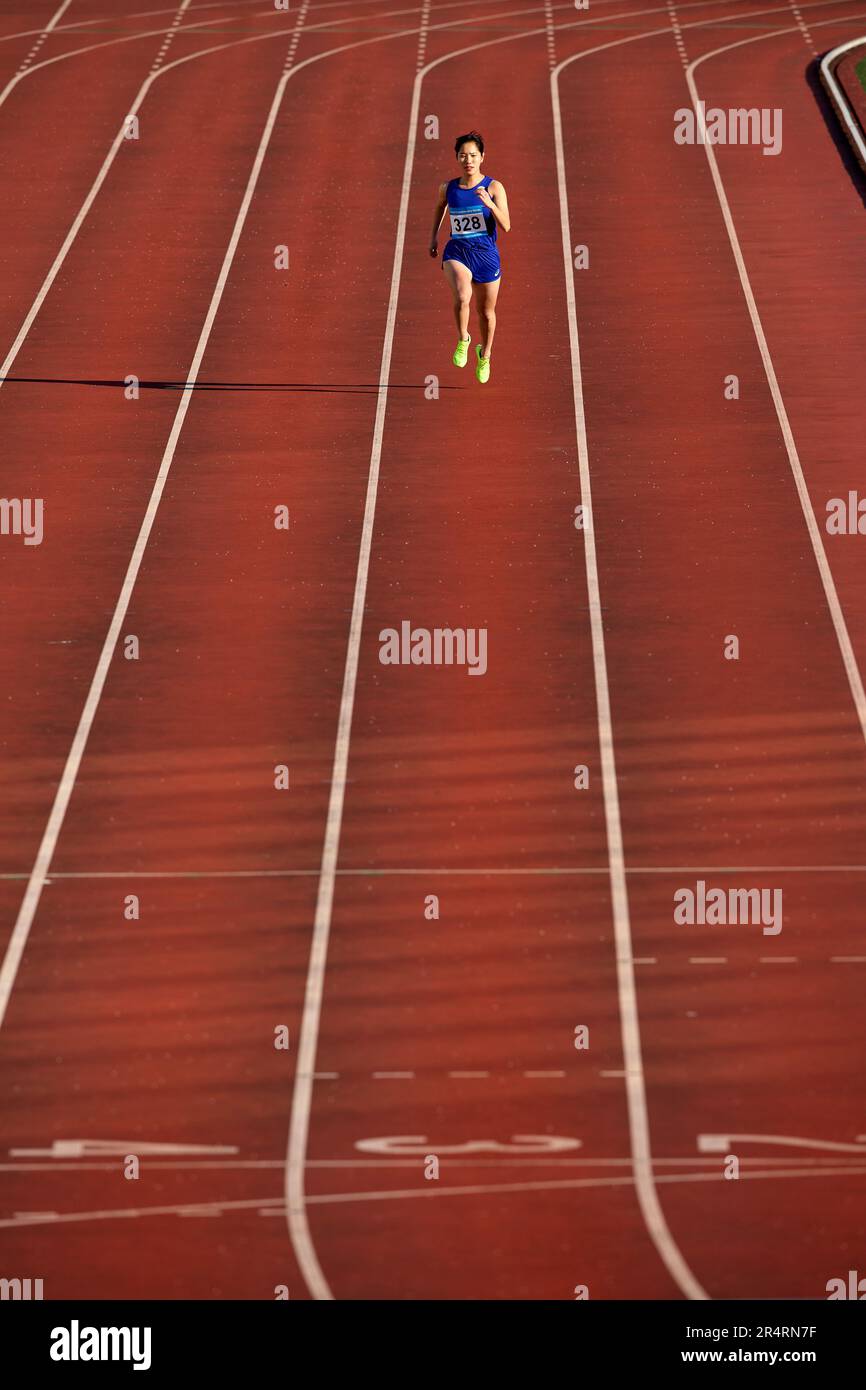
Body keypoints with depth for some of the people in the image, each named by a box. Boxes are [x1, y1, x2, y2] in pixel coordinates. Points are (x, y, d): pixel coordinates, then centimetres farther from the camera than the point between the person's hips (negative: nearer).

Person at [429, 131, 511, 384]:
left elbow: (506, 226, -13)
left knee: (486, 311, 15)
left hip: (486, 254, 0)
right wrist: (434, 237, 22)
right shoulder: (448, 188, 2)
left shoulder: (494, 187, -7)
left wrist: (490, 204, -27)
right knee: (462, 297, -30)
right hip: (457, 252, 0)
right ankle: (463, 340, -3)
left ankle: (484, 354, 43)